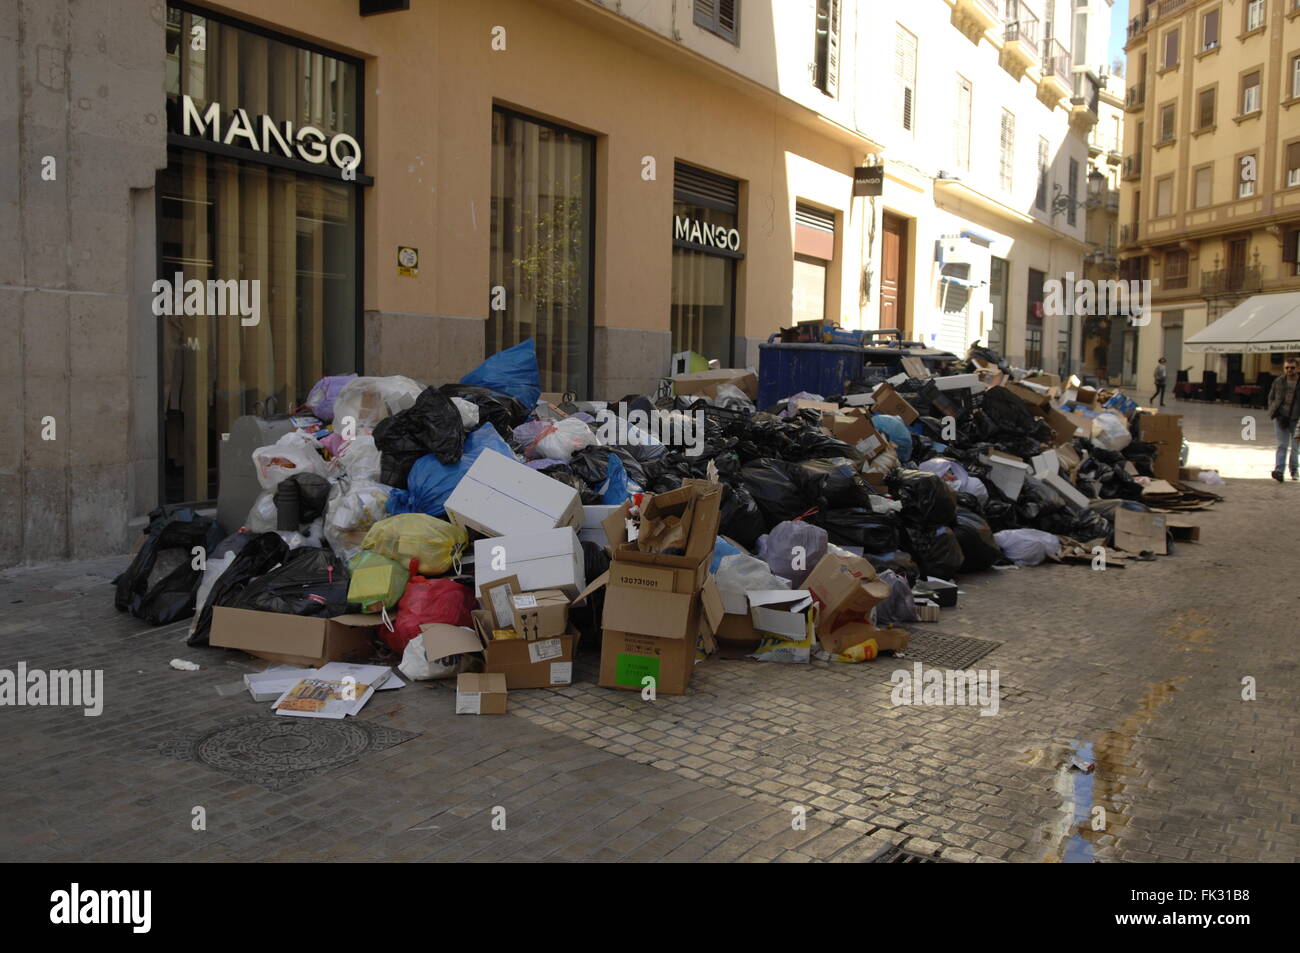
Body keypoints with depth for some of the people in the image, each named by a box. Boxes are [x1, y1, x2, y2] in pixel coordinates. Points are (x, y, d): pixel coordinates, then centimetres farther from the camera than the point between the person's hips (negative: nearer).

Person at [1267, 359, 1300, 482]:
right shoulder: (1278, 382, 3)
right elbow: (1271, 397, 15)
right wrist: (1272, 412, 2)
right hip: (1280, 418, 1)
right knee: (1282, 445, -6)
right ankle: (1279, 471, -15)